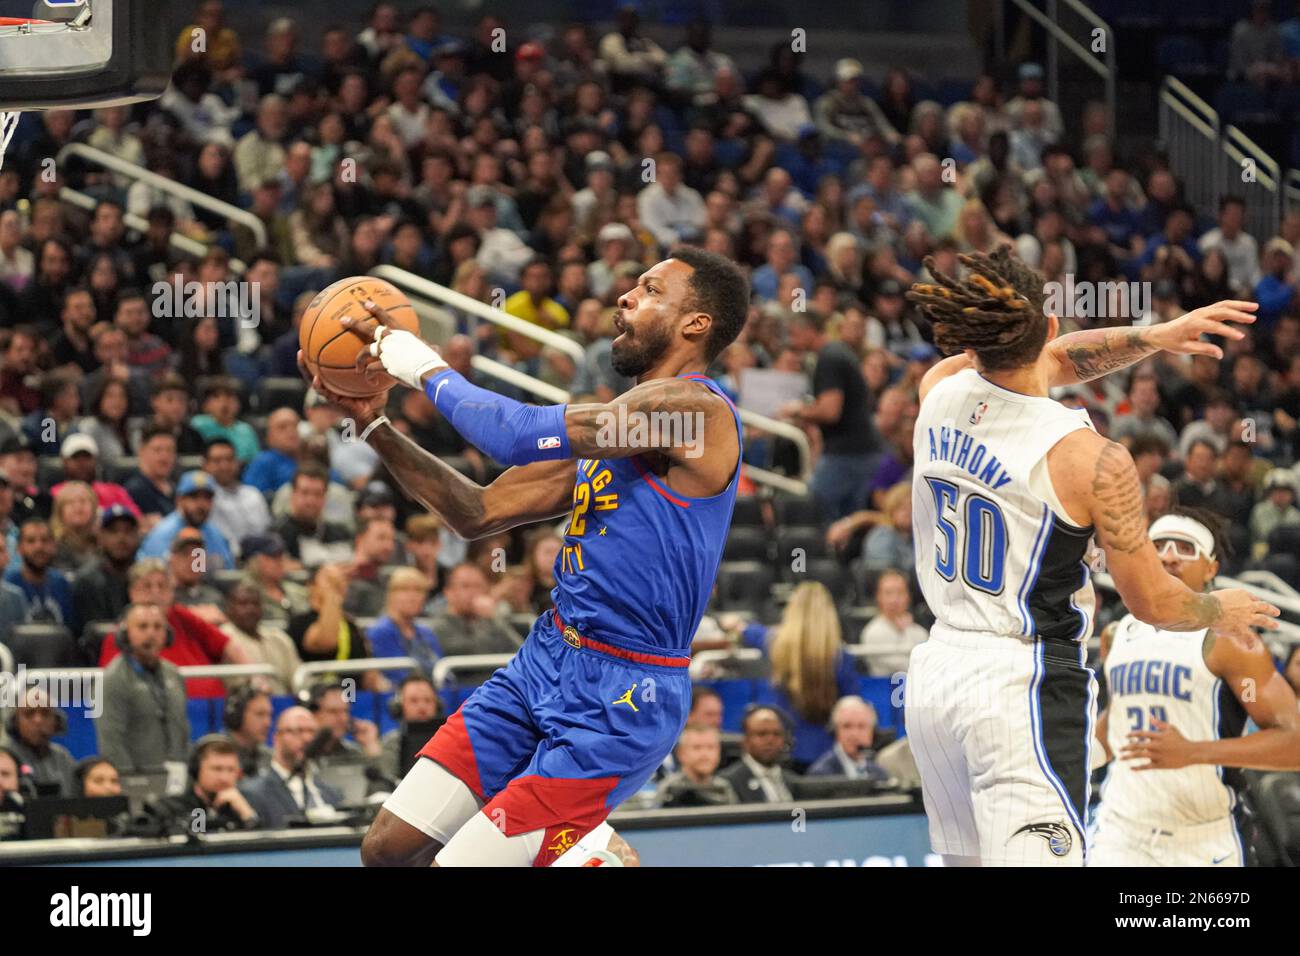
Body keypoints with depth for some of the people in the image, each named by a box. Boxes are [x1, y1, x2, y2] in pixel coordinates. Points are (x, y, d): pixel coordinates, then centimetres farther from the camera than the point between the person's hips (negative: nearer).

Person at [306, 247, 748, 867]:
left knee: (460, 863, -14)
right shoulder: (615, 424, 16)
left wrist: (429, 372, -6)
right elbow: (478, 514, 17)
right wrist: (372, 424, 11)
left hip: (616, 699, -9)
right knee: (387, 850, 4)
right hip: (546, 659, 9)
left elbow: (522, 436, -21)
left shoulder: (695, 408, -14)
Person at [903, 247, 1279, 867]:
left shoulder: (940, 392, 1)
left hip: (935, 671, 7)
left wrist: (1153, 338, 20)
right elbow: (1153, 602, -6)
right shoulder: (1091, 461, -16)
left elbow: (1049, 362, 23)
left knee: (967, 858, 19)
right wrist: (1221, 611, 14)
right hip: (1021, 684, -7)